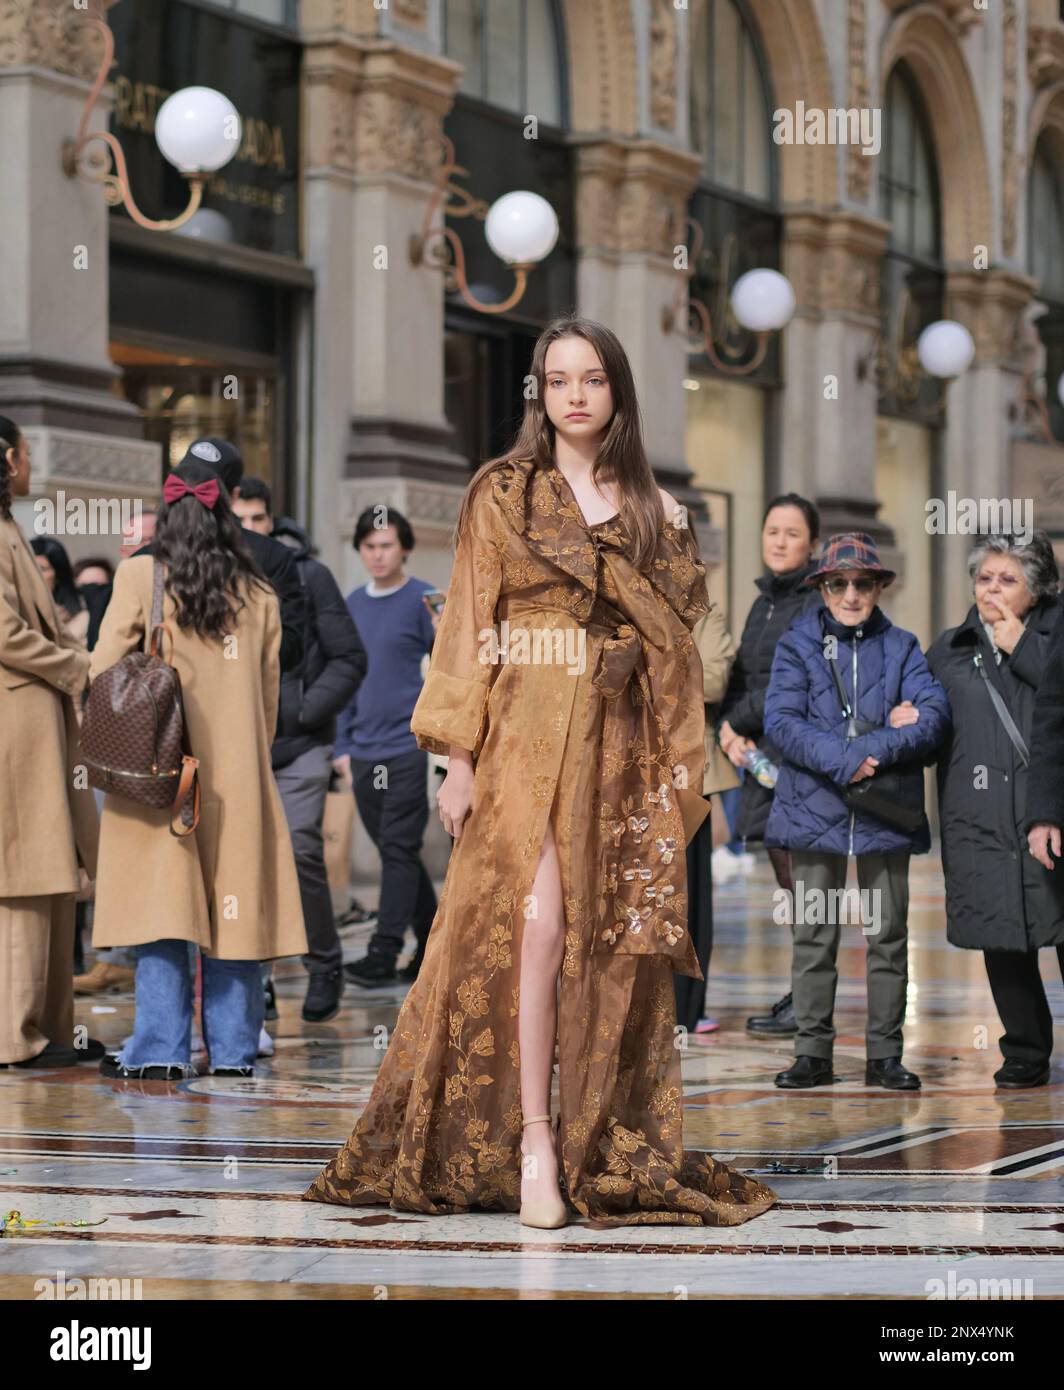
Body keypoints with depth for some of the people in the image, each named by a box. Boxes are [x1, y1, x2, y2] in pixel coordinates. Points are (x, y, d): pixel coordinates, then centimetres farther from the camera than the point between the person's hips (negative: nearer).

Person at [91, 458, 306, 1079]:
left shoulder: (142, 577, -3)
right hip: (238, 774, 2)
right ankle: (233, 1048, 7)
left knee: (162, 908, -1)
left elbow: (104, 672, -3)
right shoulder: (259, 593, 5)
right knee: (231, 906, 6)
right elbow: (270, 694, 11)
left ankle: (161, 1047, -5)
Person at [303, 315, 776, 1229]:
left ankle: (609, 1151, 7)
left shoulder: (653, 510, 13)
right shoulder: (502, 494, 6)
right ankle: (532, 1142, -15)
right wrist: (459, 757, -5)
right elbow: (469, 627, 2)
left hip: (622, 743, 3)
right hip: (526, 734, -3)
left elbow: (676, 639, 12)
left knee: (613, 945, 0)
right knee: (537, 923, -16)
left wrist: (682, 769, 5)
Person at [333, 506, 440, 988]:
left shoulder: (424, 601, -5)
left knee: (399, 851, -7)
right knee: (396, 851, 10)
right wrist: (343, 745, 13)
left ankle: (384, 953, -8)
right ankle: (433, 943, 20)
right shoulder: (353, 605, 13)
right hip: (364, 749, 6)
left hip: (406, 745, -6)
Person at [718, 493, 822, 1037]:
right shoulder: (764, 600, 18)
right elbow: (742, 675, 16)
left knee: (798, 873, -9)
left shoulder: (819, 600, -8)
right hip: (764, 753, 8)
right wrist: (732, 731, -2)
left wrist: (738, 721, -9)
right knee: (787, 874, 9)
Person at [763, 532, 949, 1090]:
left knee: (888, 936, 4)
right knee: (813, 936, 2)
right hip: (814, 808, -1)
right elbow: (780, 721, -8)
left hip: (885, 813, 1)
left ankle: (884, 1054, 11)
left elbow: (935, 715, -6)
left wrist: (874, 750, -19)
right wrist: (844, 759, -19)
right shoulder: (796, 645, 5)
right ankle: (812, 1053, 9)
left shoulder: (900, 647, 7)